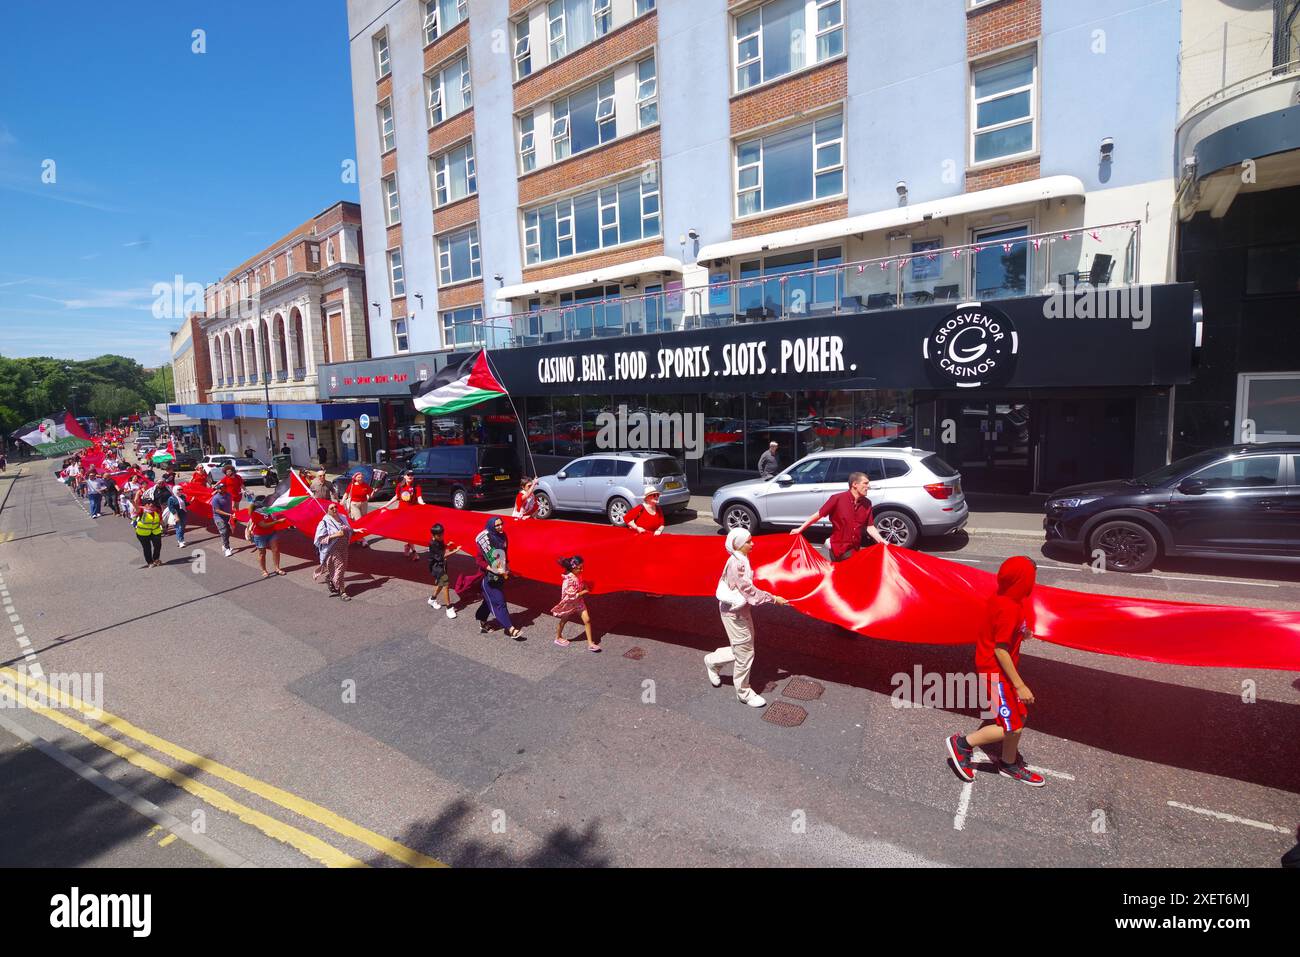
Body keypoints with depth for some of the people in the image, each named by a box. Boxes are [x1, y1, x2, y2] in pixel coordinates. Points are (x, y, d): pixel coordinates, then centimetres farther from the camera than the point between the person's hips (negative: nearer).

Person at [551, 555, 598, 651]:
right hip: (569, 604, -6)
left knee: (587, 620, -3)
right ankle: (558, 638, 45)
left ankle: (590, 643, 2)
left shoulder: (578, 575, -8)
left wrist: (586, 587, -4)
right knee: (563, 621, 19)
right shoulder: (568, 580, -32)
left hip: (579, 602, 6)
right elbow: (572, 595, -31)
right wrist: (584, 592, -24)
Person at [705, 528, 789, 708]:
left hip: (741, 609, 9)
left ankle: (712, 661, 37)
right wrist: (774, 598, -17)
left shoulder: (740, 560, 4)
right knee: (745, 653, 4)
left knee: (743, 648, 20)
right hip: (734, 612, -9)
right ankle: (744, 693, 22)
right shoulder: (736, 564, -25)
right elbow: (749, 591, -24)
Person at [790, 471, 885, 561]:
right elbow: (818, 514, -7)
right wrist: (800, 529, -3)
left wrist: (882, 541, -12)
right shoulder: (837, 498, -14)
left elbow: (870, 527, 4)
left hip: (855, 548, 4)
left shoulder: (867, 504, 0)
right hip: (838, 548, -4)